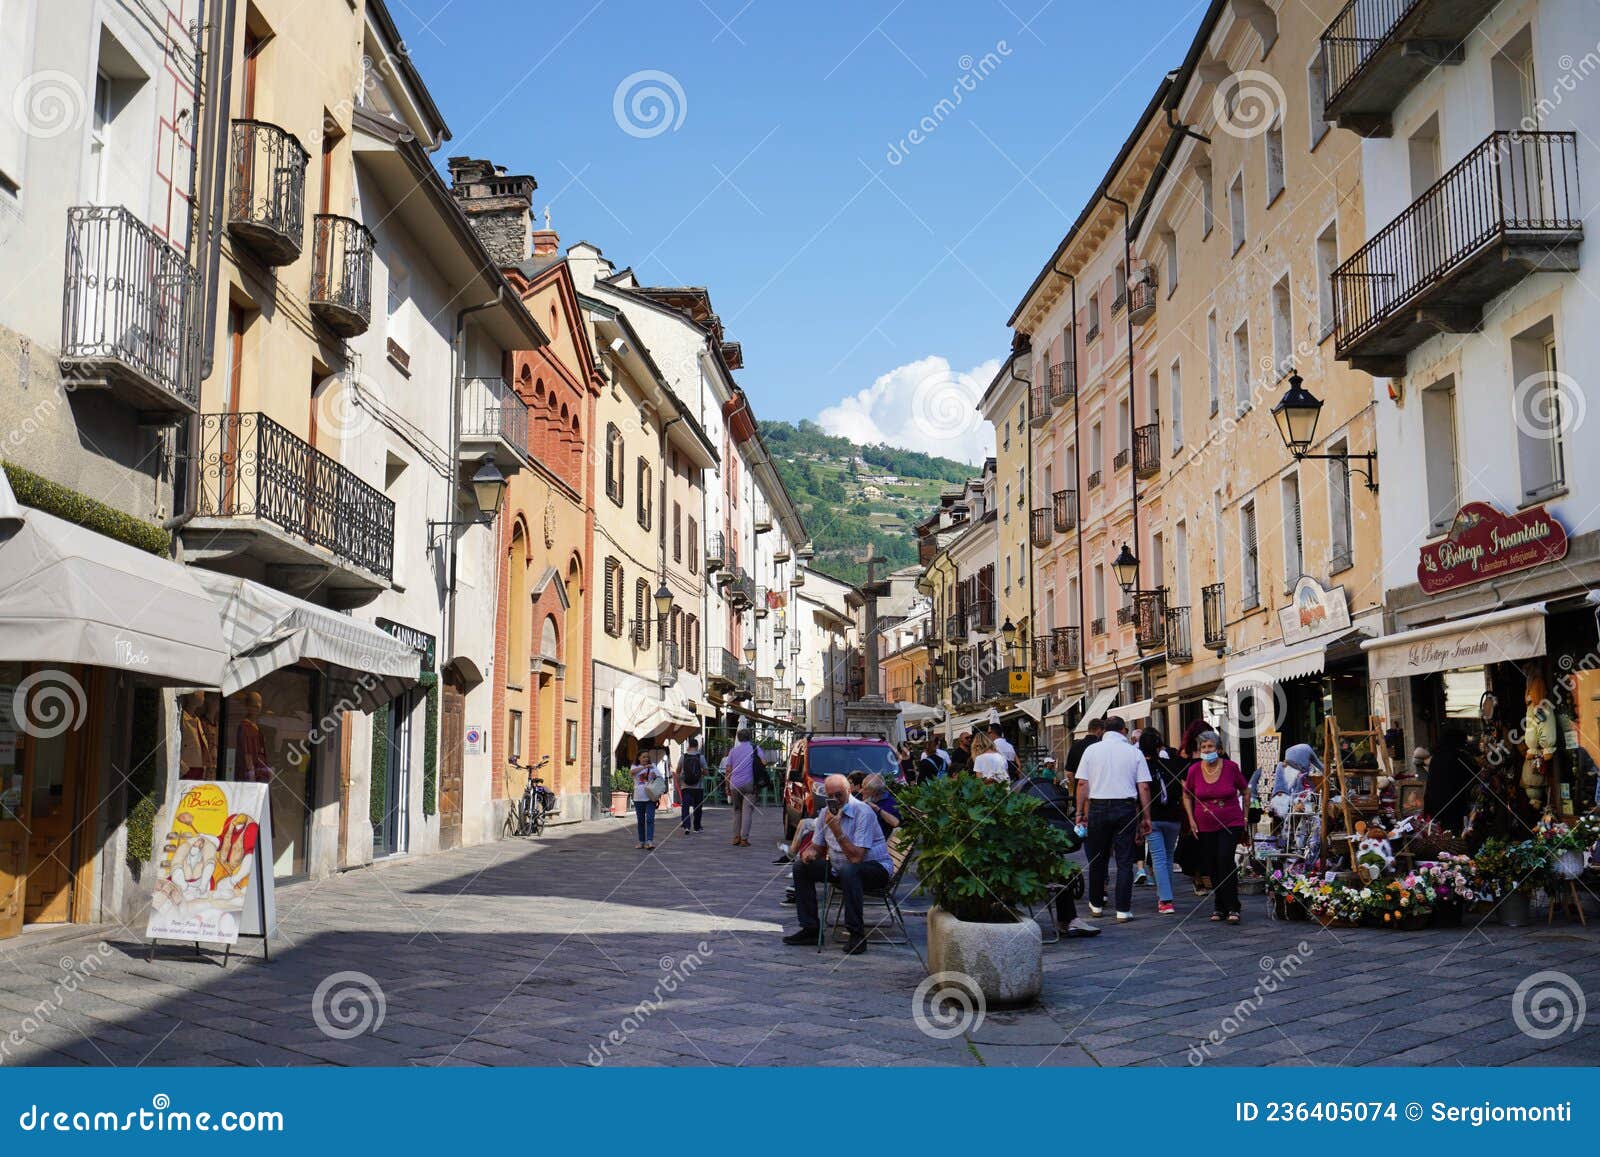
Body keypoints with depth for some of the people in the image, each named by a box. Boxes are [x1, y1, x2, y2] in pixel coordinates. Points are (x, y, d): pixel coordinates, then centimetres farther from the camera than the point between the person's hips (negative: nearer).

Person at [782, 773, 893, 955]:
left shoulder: (862, 812, -22)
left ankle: (857, 934, -29)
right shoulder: (826, 813, 2)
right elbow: (817, 846, 13)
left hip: (876, 867, -8)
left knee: (848, 870, -38)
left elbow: (856, 858, -31)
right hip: (840, 867, 8)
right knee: (801, 866, -1)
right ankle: (811, 929, 3)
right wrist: (809, 853, -11)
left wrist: (836, 829, -32)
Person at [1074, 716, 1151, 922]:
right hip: (1126, 807, -1)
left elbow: (1082, 784, 0)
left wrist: (1081, 812, 6)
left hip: (1098, 807, 1)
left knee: (1097, 859, 14)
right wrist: (1146, 817, 5)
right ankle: (1123, 910, 0)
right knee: (1125, 860, 2)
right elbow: (1144, 787, 0)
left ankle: (1096, 905, 24)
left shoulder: (1092, 750, 3)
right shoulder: (1134, 752, 2)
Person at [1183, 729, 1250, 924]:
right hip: (1205, 827, 3)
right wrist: (1191, 819, 5)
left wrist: (1245, 817, 6)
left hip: (1231, 824, -3)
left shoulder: (1231, 767, -7)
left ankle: (1232, 908, -11)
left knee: (1225, 860, -17)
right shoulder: (1194, 770, -3)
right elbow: (1186, 794, 13)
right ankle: (1220, 907, 20)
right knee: (1212, 867, 6)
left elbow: (1245, 791, 8)